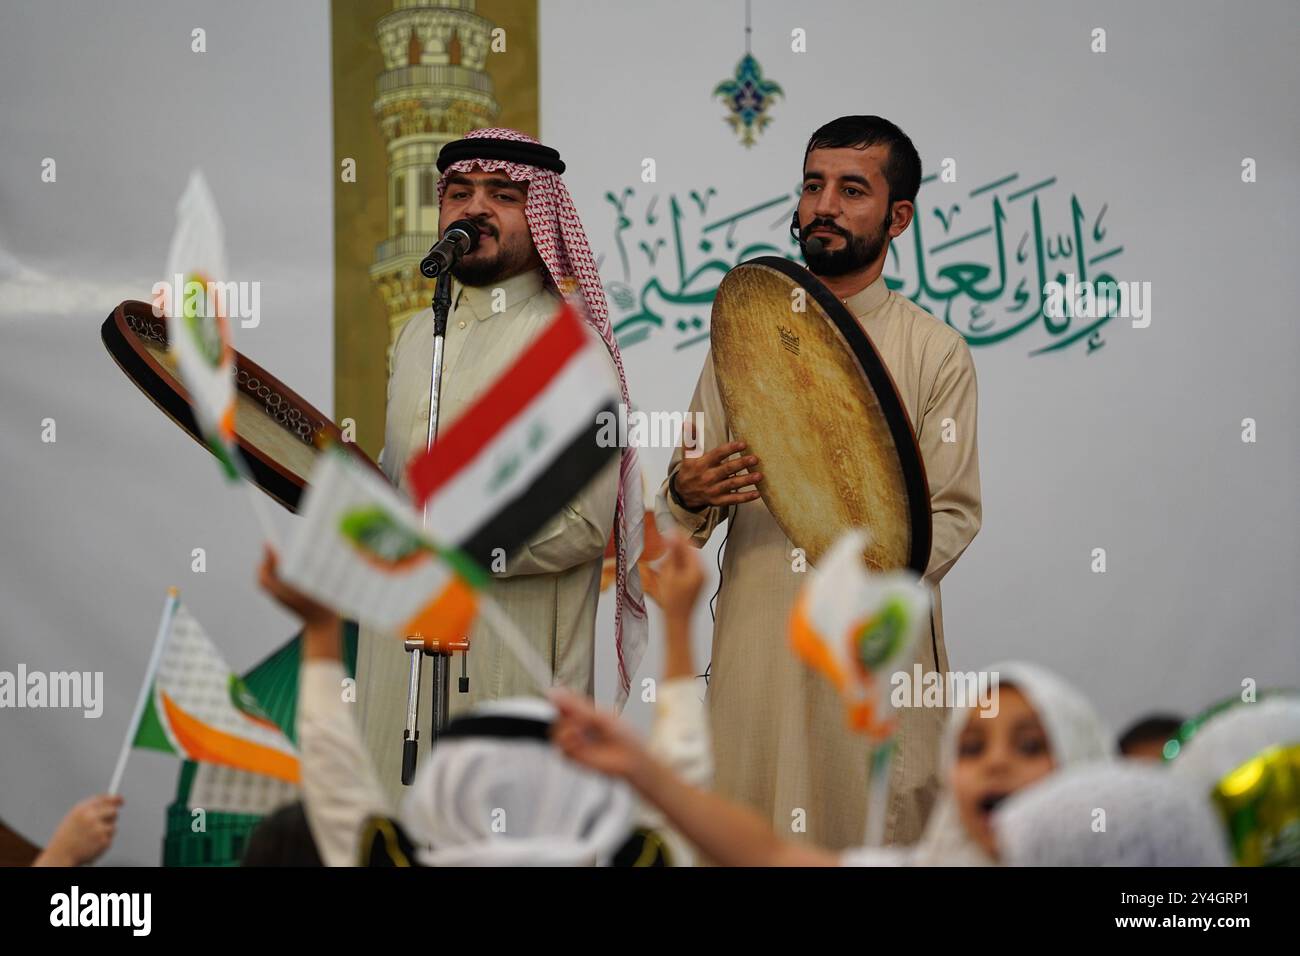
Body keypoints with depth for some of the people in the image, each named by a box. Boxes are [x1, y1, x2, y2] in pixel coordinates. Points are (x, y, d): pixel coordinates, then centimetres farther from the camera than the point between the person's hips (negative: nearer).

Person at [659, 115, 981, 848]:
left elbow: (953, 512, -1)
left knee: (882, 828, -4)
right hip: (755, 641, 2)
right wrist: (688, 495, -11)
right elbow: (690, 485, 12)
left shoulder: (937, 352, 4)